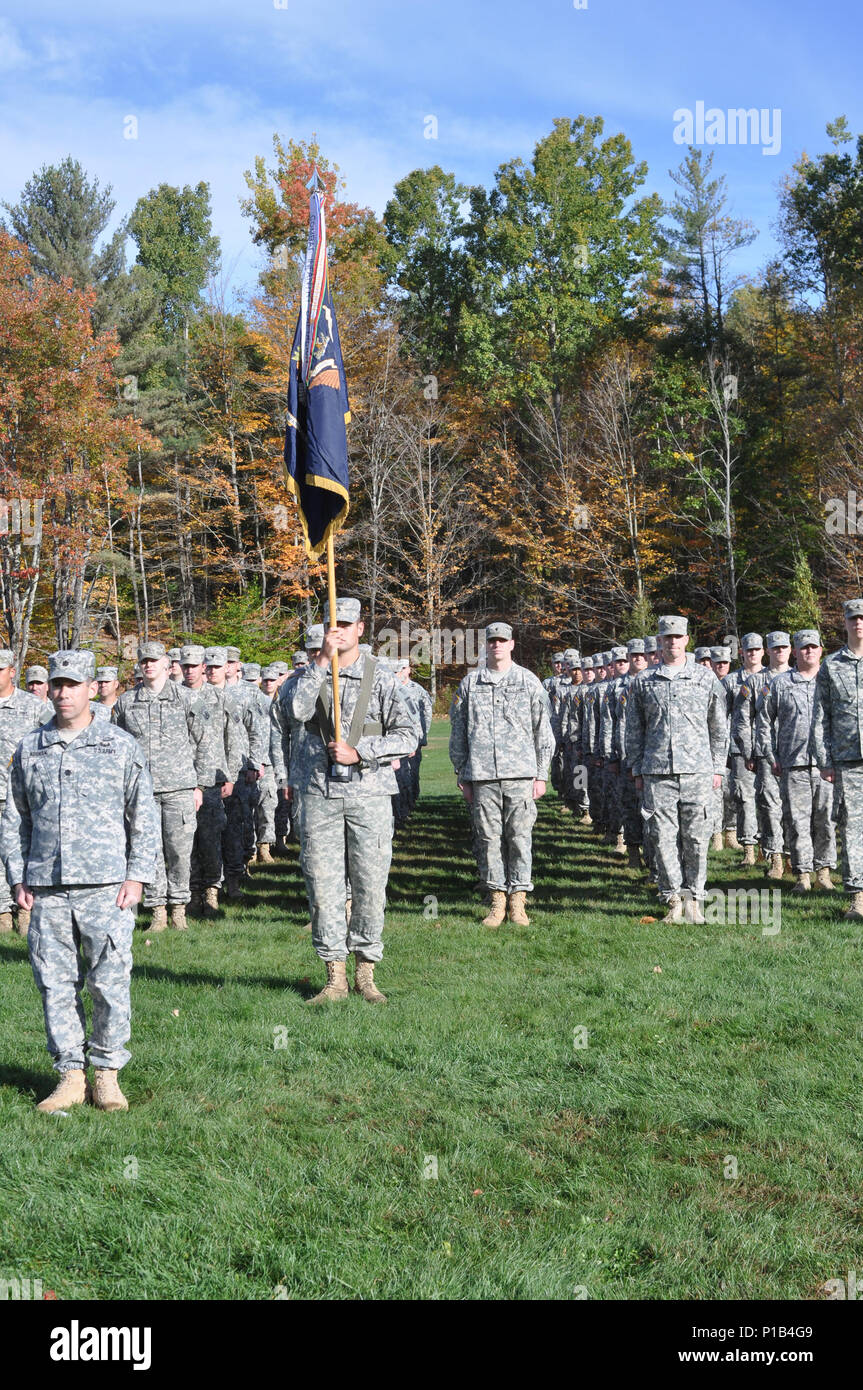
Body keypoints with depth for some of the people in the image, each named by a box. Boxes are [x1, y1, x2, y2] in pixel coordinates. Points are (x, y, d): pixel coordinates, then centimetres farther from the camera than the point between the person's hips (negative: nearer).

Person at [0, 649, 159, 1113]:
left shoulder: (120, 745, 5)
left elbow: (144, 817, 6)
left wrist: (137, 875, -2)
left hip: (106, 887, -2)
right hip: (47, 890, 2)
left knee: (110, 983, -4)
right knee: (55, 984, 4)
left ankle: (106, 1073, 9)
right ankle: (71, 1075, 13)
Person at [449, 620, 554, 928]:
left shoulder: (529, 681, 7)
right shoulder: (470, 683, 11)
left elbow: (543, 731, 8)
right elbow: (458, 733, 14)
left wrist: (541, 775, 2)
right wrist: (462, 776, 10)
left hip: (520, 773, -1)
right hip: (482, 775, 1)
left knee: (520, 836, -2)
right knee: (489, 837, 2)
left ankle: (518, 899, 6)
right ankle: (497, 899, 10)